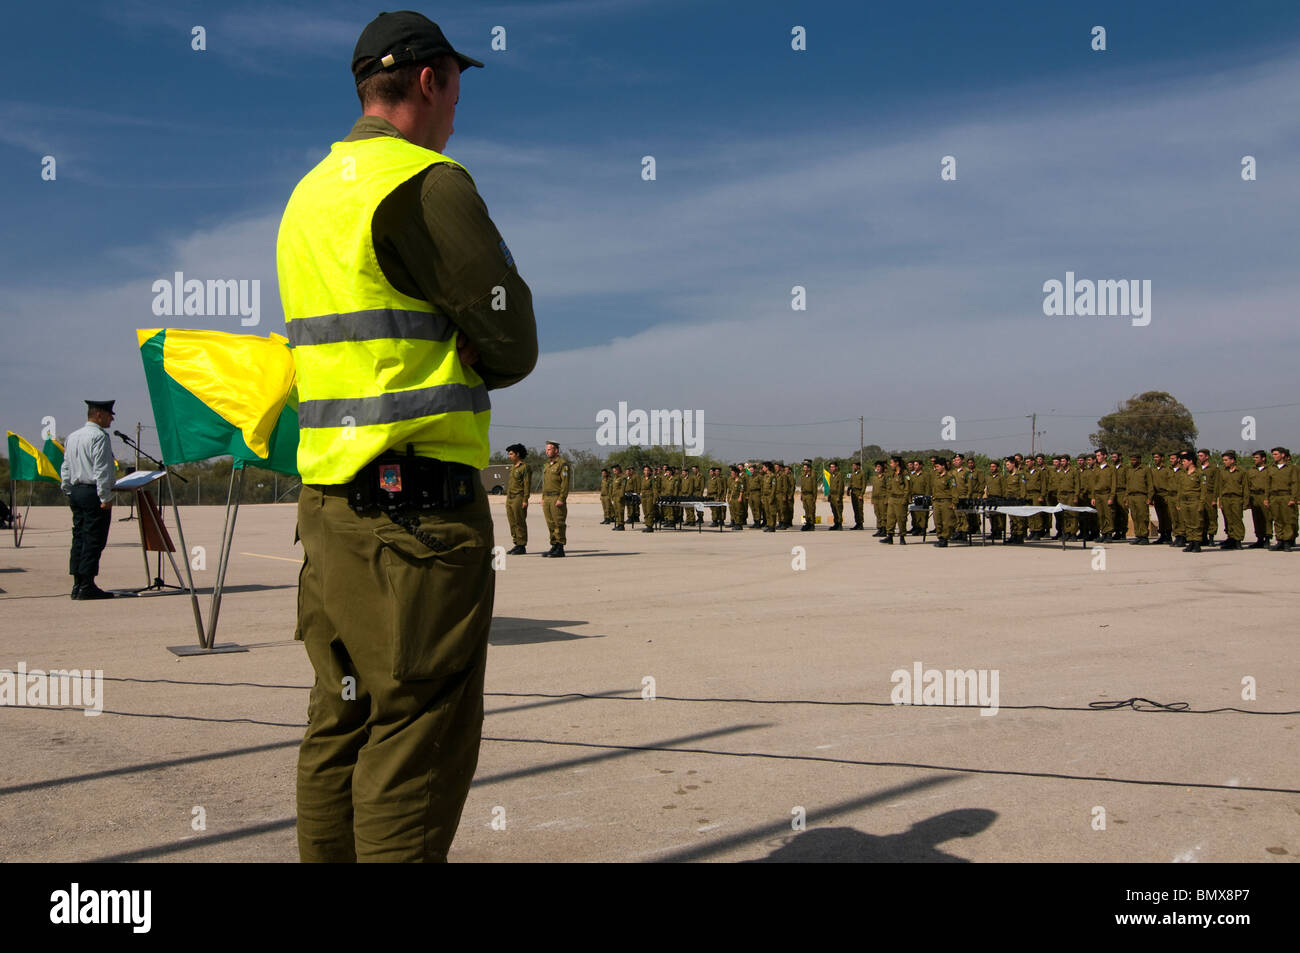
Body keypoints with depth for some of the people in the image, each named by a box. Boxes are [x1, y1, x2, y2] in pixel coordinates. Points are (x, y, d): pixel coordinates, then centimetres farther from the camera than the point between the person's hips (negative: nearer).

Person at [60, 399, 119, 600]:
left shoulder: (72, 437, 17)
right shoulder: (99, 437, -11)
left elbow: (65, 469, 19)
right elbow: (101, 470, -17)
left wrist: (69, 492, 23)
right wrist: (106, 498, -15)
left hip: (76, 491, 9)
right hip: (93, 493, -9)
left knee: (79, 538, 11)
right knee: (94, 540, -6)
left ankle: (77, 585, 12)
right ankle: (87, 586, -7)